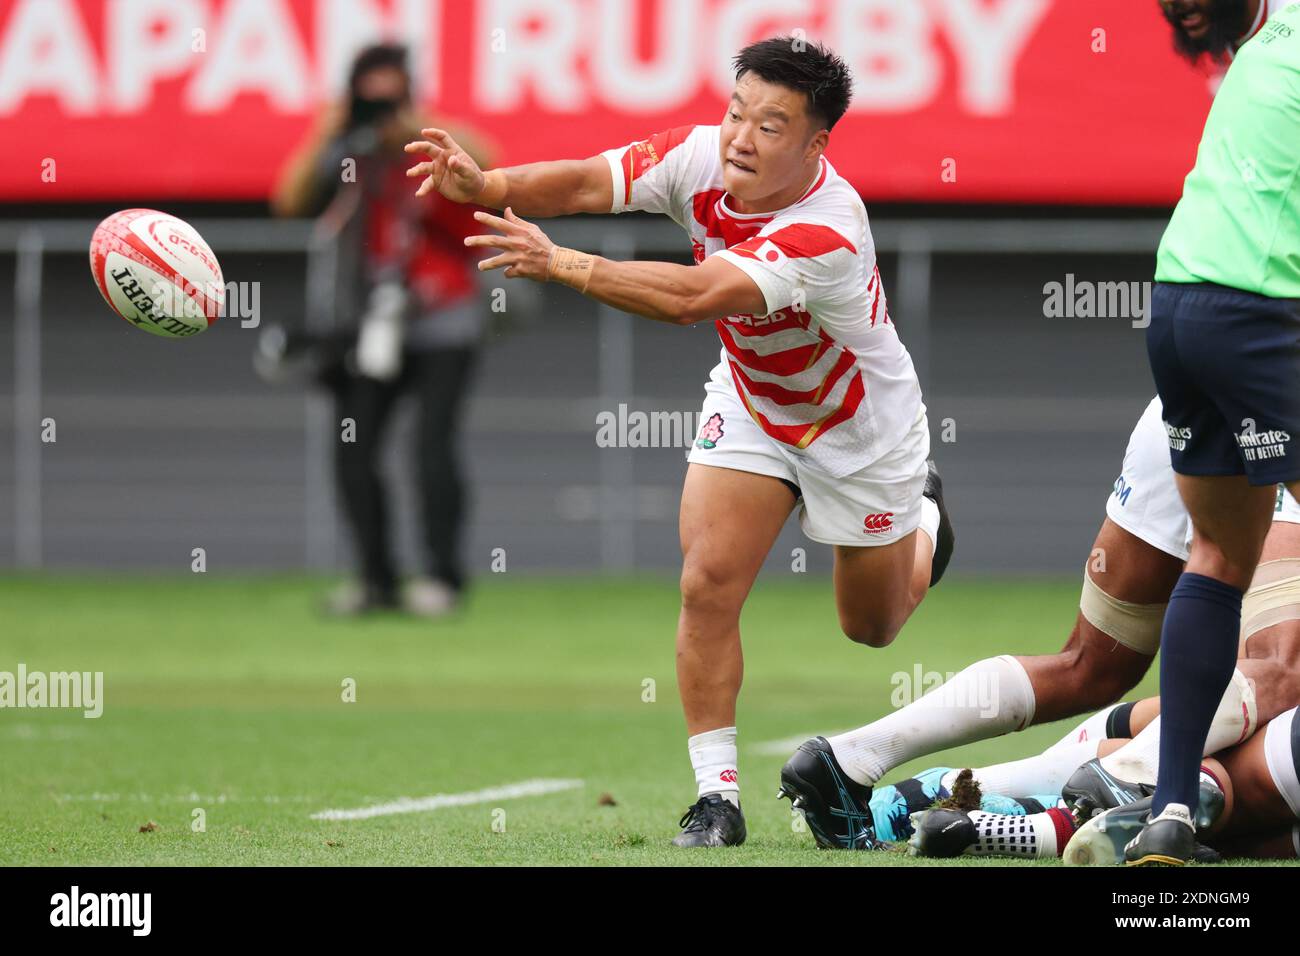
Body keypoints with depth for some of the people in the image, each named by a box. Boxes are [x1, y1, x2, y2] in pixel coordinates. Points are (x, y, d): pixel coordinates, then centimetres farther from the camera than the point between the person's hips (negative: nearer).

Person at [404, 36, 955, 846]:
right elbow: (588, 182, -31)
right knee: (708, 583, -16)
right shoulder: (701, 157, -23)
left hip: (859, 429, -4)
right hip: (749, 406, 4)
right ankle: (718, 795, -8)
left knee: (873, 624, 18)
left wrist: (560, 264, -56)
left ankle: (923, 520, 53)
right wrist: (485, 186, -51)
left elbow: (692, 297, -51)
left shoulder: (828, 230, -42)